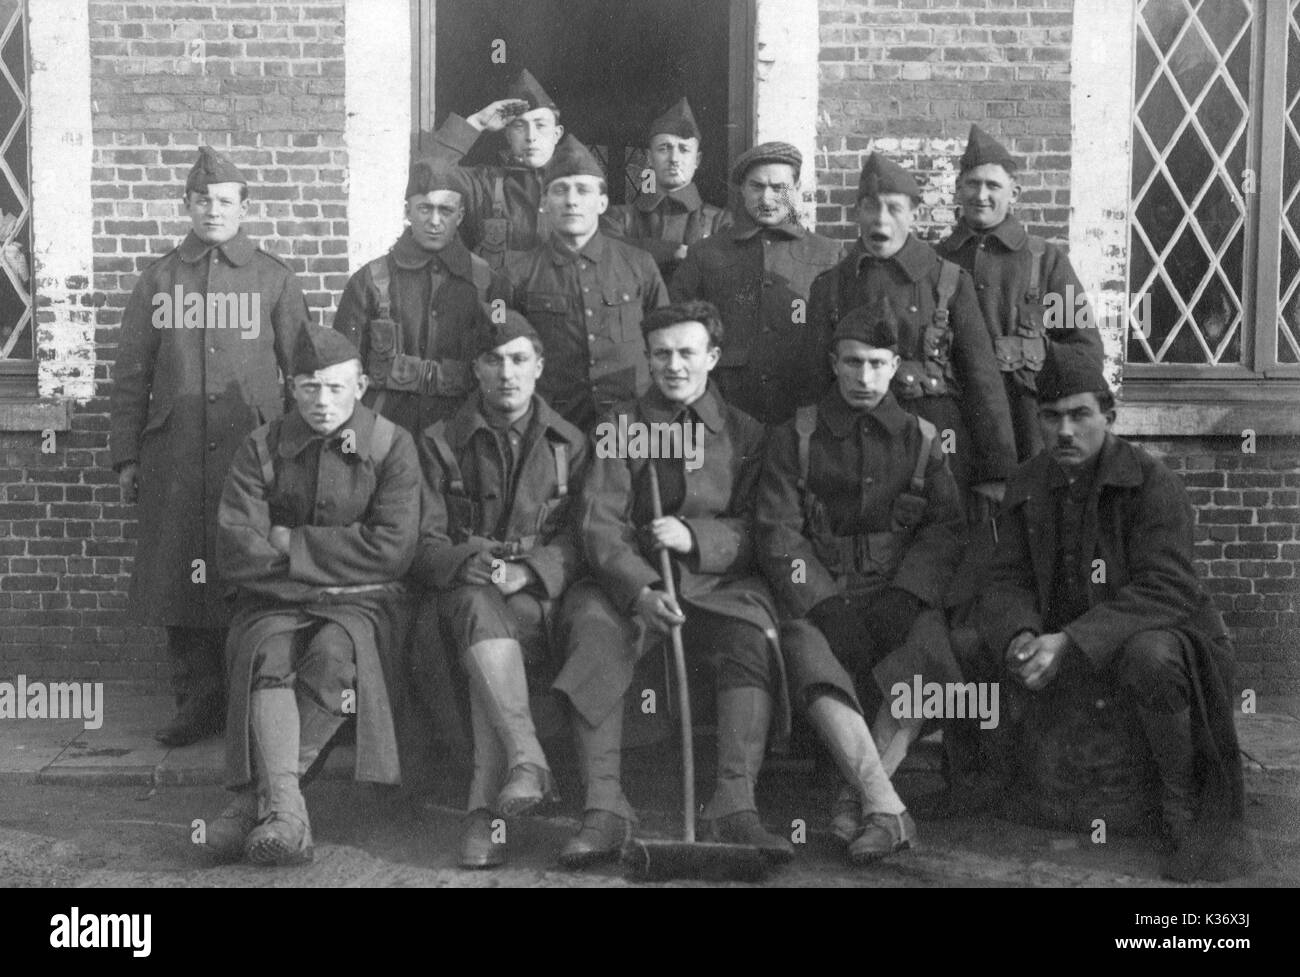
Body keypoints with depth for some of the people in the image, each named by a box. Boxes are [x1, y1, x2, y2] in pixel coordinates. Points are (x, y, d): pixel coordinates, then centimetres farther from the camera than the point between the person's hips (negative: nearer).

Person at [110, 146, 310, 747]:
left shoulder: (273, 279, 9)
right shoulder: (158, 280, 13)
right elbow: (130, 374, 12)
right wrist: (126, 456, 7)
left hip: (253, 450, -2)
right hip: (173, 459, 2)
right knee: (179, 576, 1)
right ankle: (196, 702, 12)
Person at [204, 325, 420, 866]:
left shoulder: (392, 446, 3)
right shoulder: (261, 448, 7)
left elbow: (391, 549, -9)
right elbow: (237, 551, -4)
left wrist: (290, 543, -6)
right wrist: (330, 568, -11)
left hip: (363, 603, -1)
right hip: (277, 601, 1)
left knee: (335, 655, -33)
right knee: (268, 655, -32)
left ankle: (254, 795, -24)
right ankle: (284, 809, -41)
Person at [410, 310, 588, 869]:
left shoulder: (570, 445, 12)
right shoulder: (440, 444, 11)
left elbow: (578, 540, 3)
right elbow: (422, 543, 4)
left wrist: (528, 570, -17)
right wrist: (471, 563, -17)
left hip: (540, 596, 0)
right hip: (462, 589, 0)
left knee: (498, 618, -35)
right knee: (479, 605, -37)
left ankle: (484, 807, -36)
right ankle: (528, 761, -44)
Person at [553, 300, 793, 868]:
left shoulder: (745, 433, 13)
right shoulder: (618, 427, 11)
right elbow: (600, 525, -2)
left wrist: (694, 536, -16)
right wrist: (641, 590, -20)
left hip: (718, 587, 0)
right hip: (629, 582, 0)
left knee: (753, 638, -31)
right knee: (593, 631, -32)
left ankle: (735, 806, -33)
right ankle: (604, 810, -32)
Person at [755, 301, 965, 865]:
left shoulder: (921, 439, 14)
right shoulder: (795, 438, 9)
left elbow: (943, 527, 7)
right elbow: (778, 534, 0)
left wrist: (902, 597, -10)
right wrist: (824, 605, -13)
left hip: (899, 592, 1)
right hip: (818, 594, -1)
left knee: (929, 652, -31)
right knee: (811, 657, -33)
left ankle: (857, 796, -21)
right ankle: (887, 808, -34)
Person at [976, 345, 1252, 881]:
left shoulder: (1153, 483, -13)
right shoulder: (1028, 486, 5)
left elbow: (1167, 589, -23)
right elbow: (1005, 580, 1)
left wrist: (1072, 641, -34)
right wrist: (1020, 637, -24)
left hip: (1152, 631, -5)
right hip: (1062, 641, 5)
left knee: (1148, 656, -39)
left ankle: (1184, 806, -16)